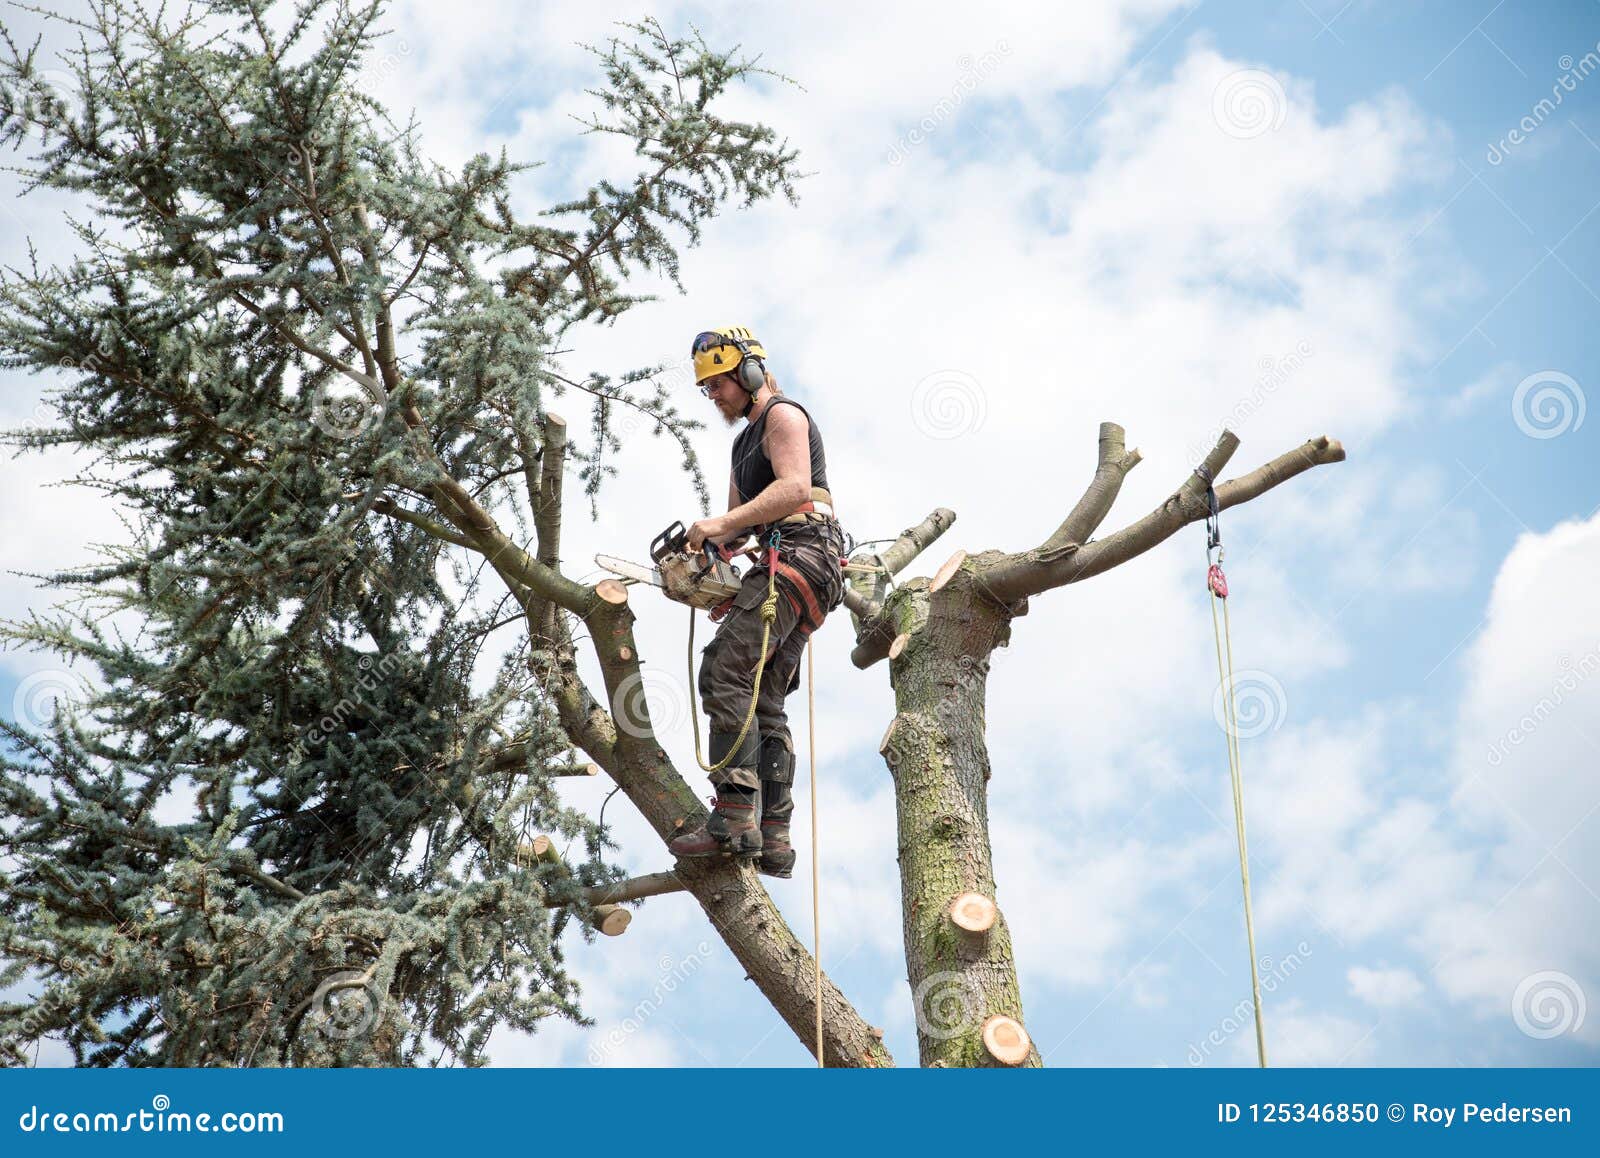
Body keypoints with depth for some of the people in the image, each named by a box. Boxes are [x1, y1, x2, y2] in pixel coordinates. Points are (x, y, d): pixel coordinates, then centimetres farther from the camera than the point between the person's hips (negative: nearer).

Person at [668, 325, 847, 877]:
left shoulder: (783, 416, 0)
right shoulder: (745, 442, 31)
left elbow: (794, 488, -17)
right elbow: (740, 520, 29)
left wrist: (722, 524, -20)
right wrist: (706, 548, 8)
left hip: (799, 553, -11)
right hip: (788, 570, 11)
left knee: (726, 671, -21)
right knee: (764, 704, 4)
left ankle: (734, 819, -29)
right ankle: (773, 840, -1)